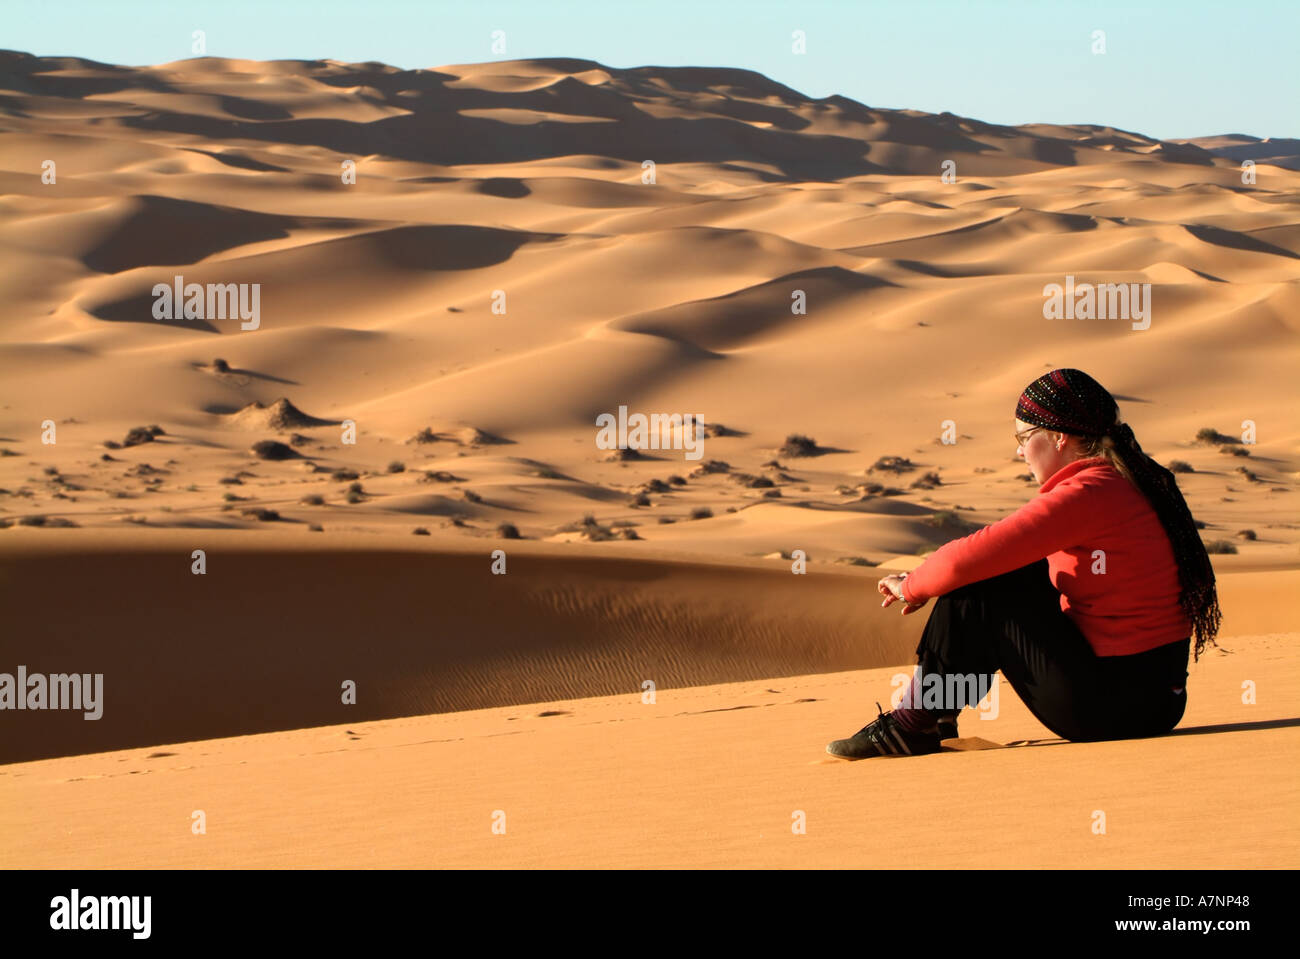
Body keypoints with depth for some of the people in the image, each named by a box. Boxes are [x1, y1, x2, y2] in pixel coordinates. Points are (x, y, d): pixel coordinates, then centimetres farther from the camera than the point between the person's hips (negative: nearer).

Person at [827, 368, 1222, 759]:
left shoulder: (1086, 494, -18)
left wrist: (912, 587, 1)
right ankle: (935, 713, 13)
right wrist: (926, 584, 15)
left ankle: (913, 725, 2)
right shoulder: (1129, 483, 13)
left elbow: (972, 560, -19)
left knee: (977, 593, -6)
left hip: (1114, 709, -10)